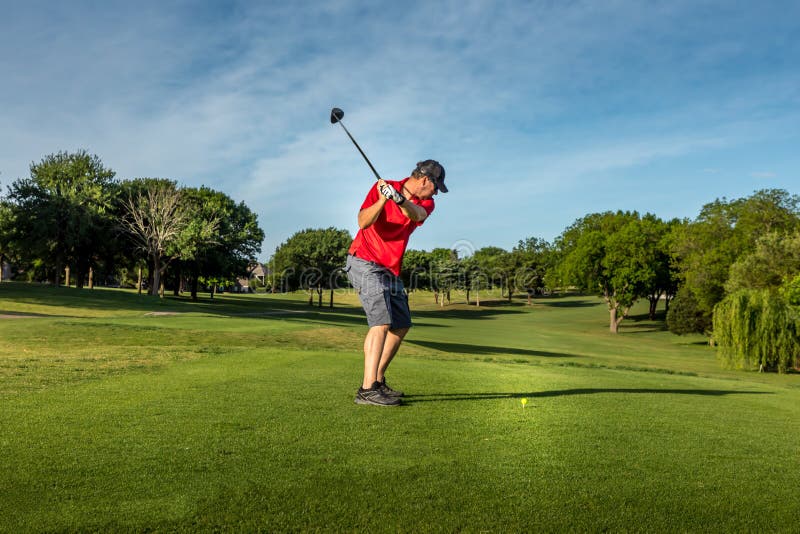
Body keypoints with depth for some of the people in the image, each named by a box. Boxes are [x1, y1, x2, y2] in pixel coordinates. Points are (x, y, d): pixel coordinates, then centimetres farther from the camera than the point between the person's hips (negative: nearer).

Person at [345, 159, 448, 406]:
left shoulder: (426, 202, 4)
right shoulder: (382, 187, -8)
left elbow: (417, 215, -22)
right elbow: (363, 222, -20)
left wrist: (400, 200, -42)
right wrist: (383, 200, -35)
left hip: (390, 269, 8)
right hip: (364, 262, -7)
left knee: (402, 325, 11)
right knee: (381, 321, -21)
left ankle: (377, 380, 22)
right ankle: (367, 390, -24)